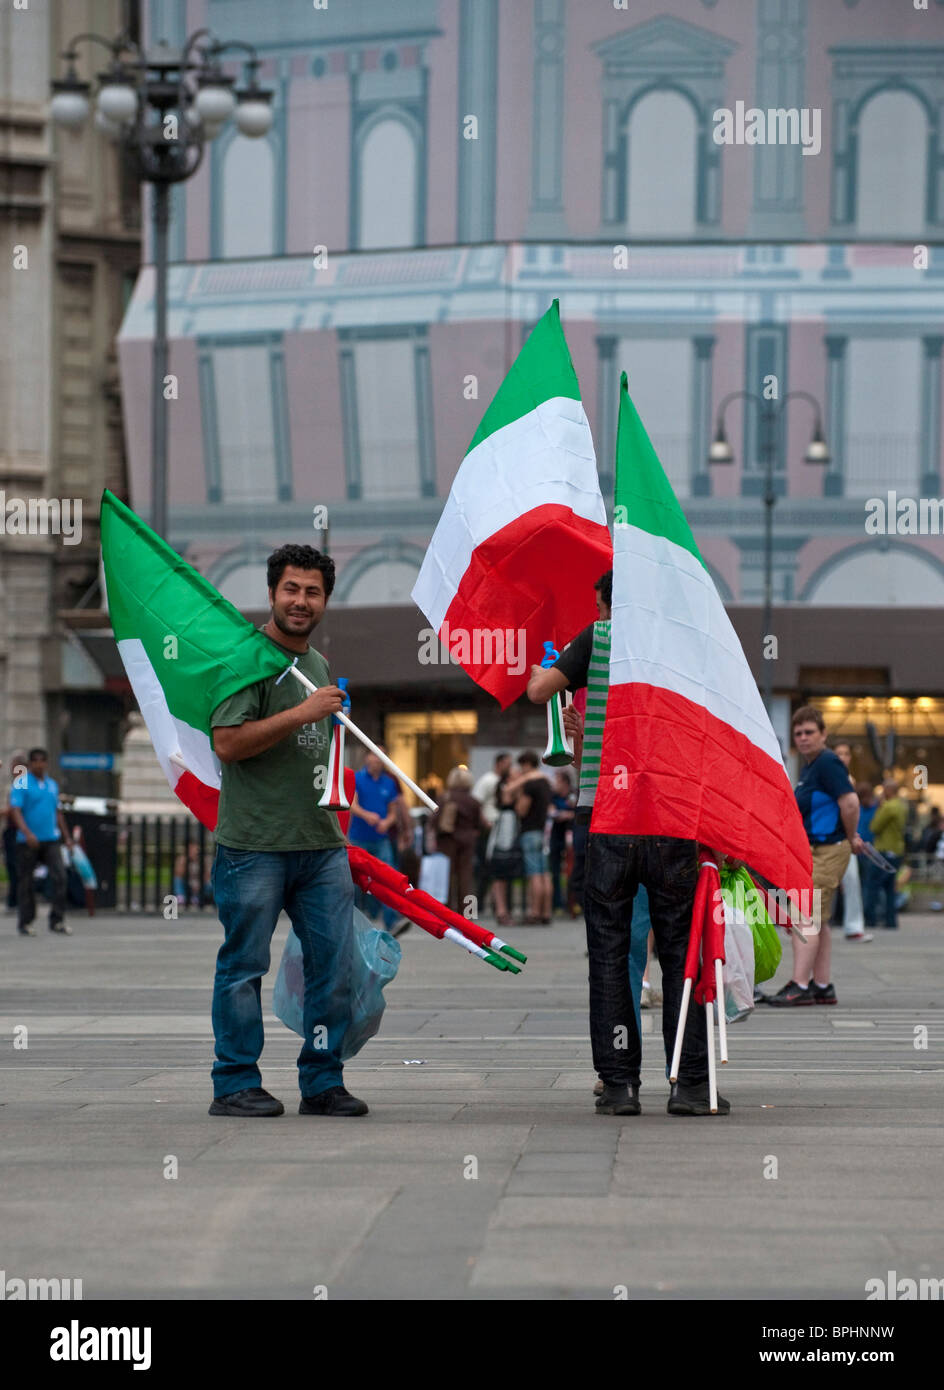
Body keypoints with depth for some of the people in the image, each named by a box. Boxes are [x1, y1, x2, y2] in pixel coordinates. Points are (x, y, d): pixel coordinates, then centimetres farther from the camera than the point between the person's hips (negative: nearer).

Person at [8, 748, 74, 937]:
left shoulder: (52, 785, 14)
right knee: (26, 882, 2)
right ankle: (25, 923, 13)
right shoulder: (21, 784, -4)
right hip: (28, 842, -4)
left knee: (59, 876, -10)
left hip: (51, 839, 4)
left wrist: (67, 837, 20)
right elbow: (15, 811, -14)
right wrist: (27, 833, -28)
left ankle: (57, 920, -7)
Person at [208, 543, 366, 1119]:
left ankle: (323, 1082, 12)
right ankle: (236, 1085, 7)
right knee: (245, 966, 0)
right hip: (255, 847, -7)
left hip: (321, 845, 7)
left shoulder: (320, 664, 17)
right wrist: (302, 713, -20)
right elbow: (229, 743, -17)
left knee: (335, 966, 4)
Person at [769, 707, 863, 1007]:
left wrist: (851, 838, -10)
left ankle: (799, 985, -16)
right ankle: (822, 986, 17)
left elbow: (849, 802, -22)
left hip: (826, 852, -11)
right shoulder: (810, 766, 17)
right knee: (816, 921, 12)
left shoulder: (827, 763, -14)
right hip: (810, 851, 11)